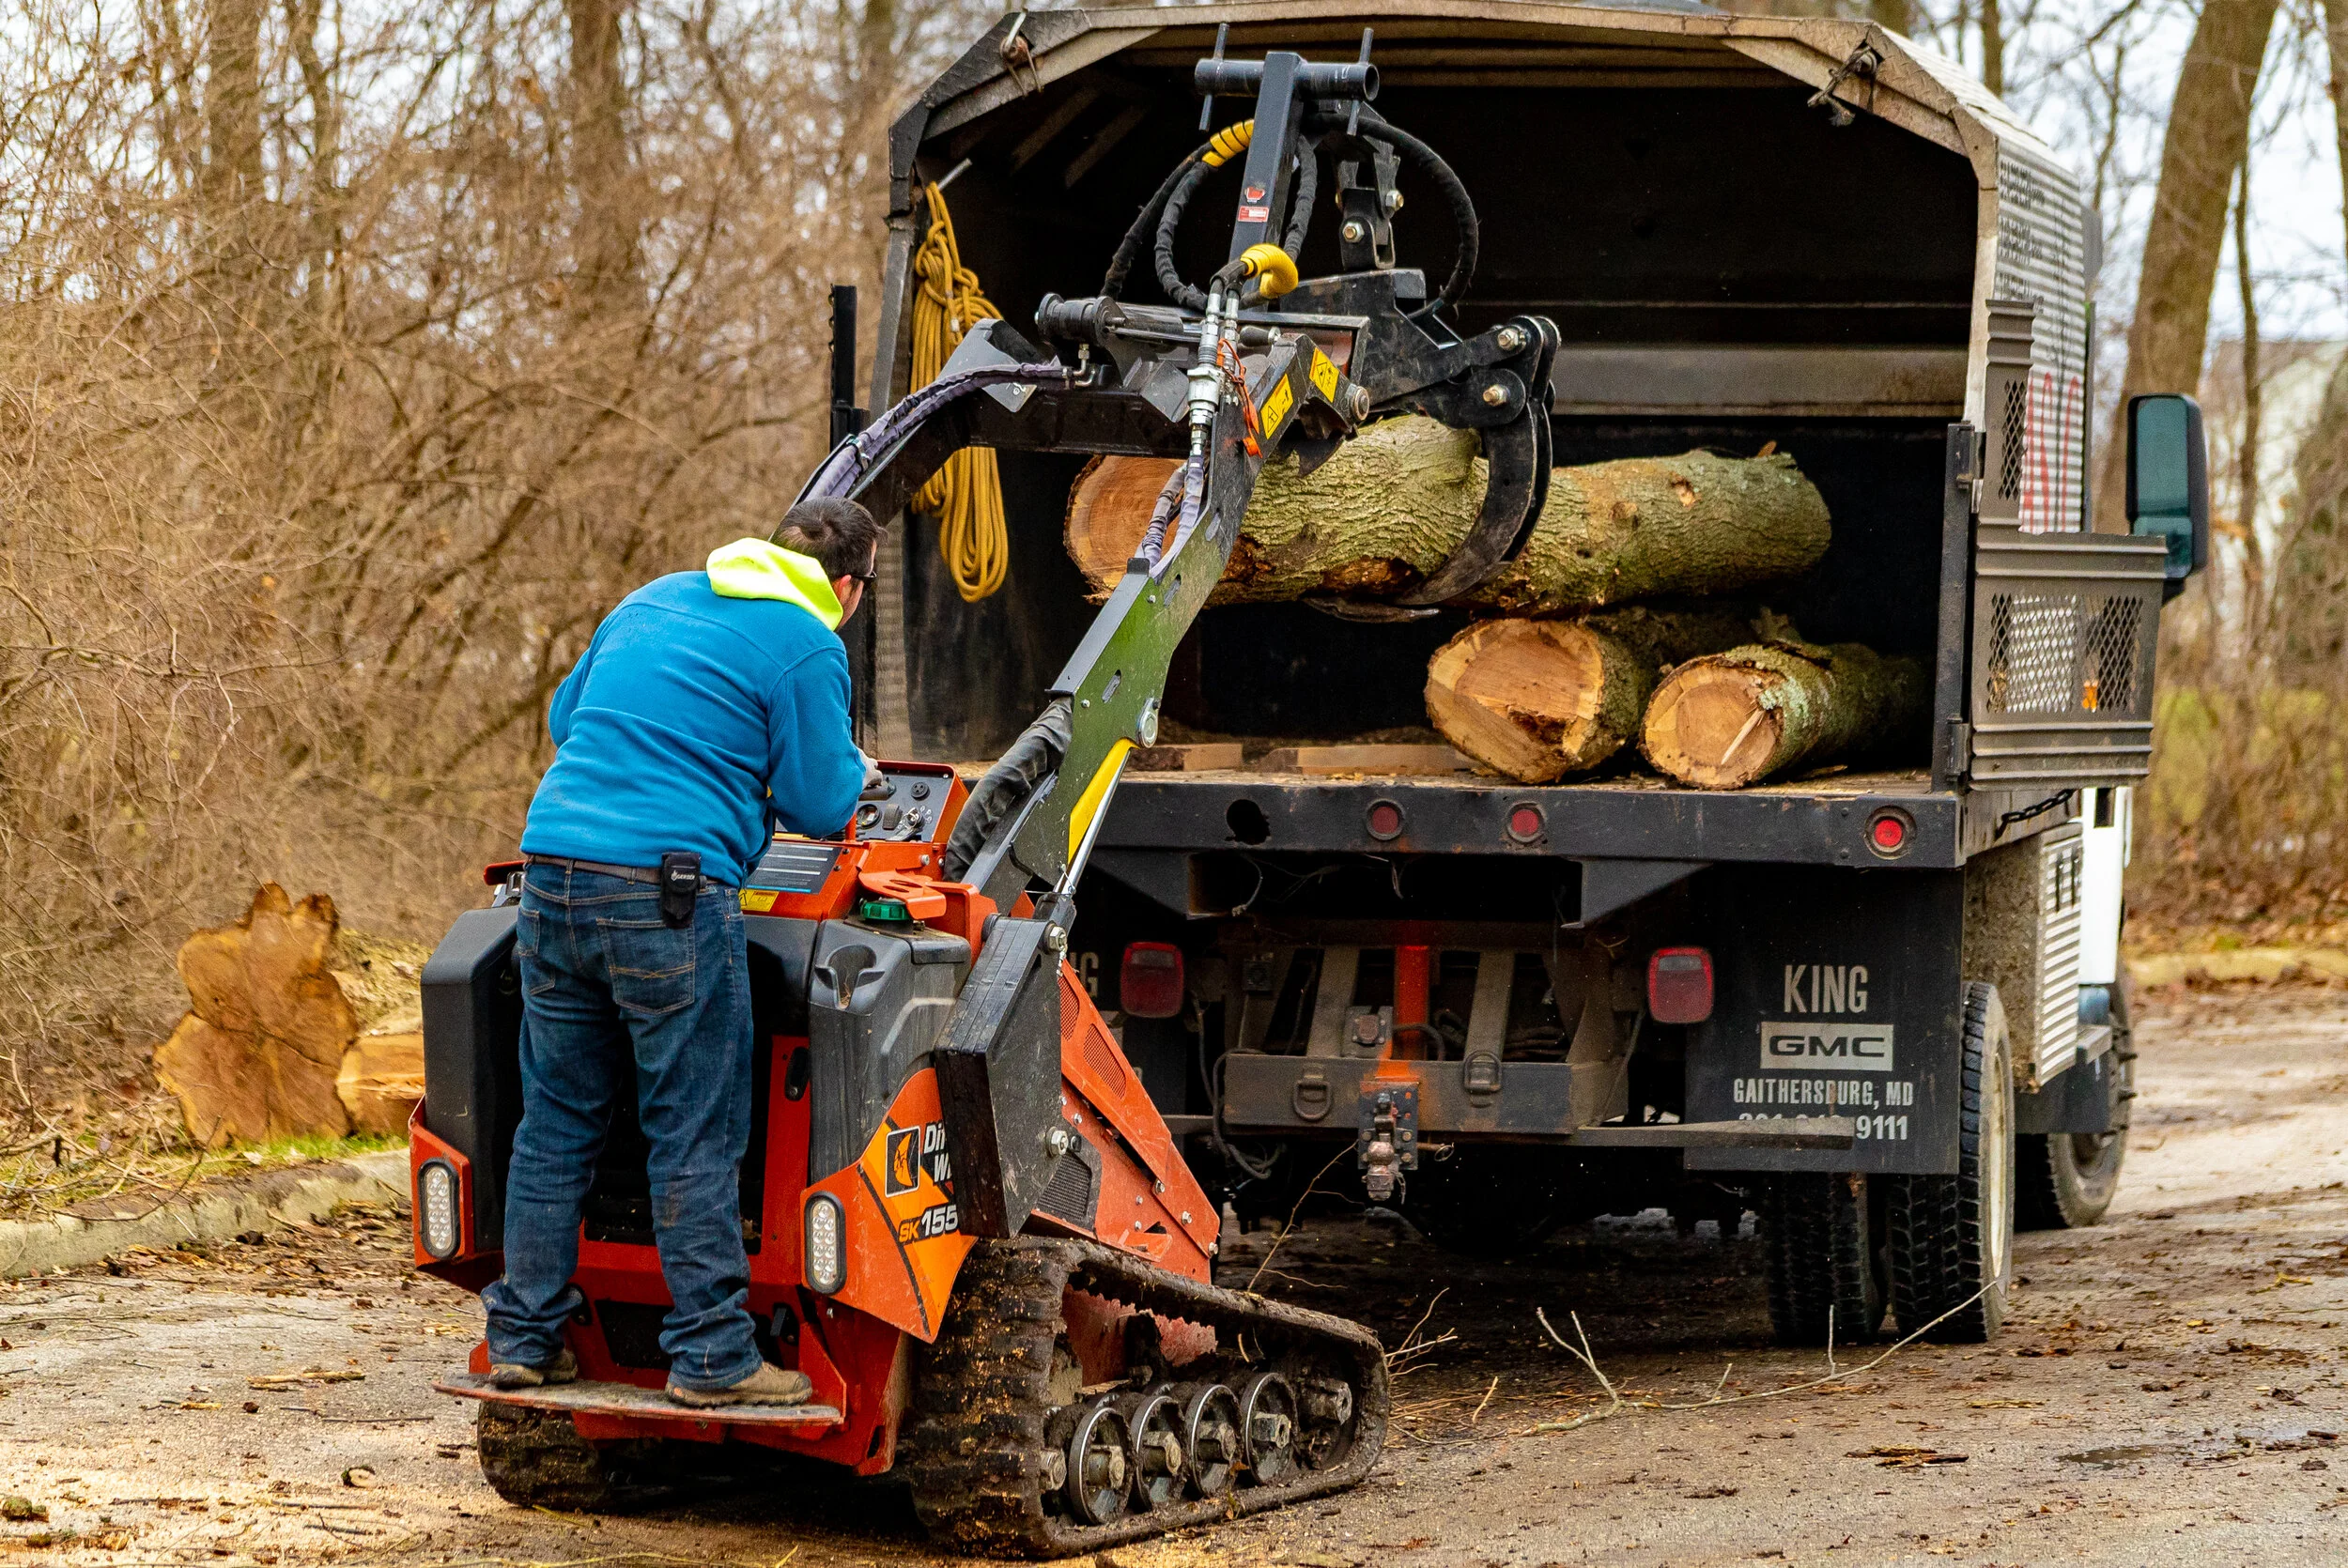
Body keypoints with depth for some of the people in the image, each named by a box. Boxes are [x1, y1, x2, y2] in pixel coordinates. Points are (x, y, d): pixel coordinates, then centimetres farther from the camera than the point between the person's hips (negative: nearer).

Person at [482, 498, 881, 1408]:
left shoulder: (652, 600, 20)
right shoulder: (806, 647, -1)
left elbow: (564, 718, 30)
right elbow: (820, 805, 0)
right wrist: (853, 773, 21)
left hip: (553, 865, 7)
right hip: (668, 891, -6)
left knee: (555, 1123, 13)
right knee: (695, 1136, 0)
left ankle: (524, 1340, 17)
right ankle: (711, 1356, 2)